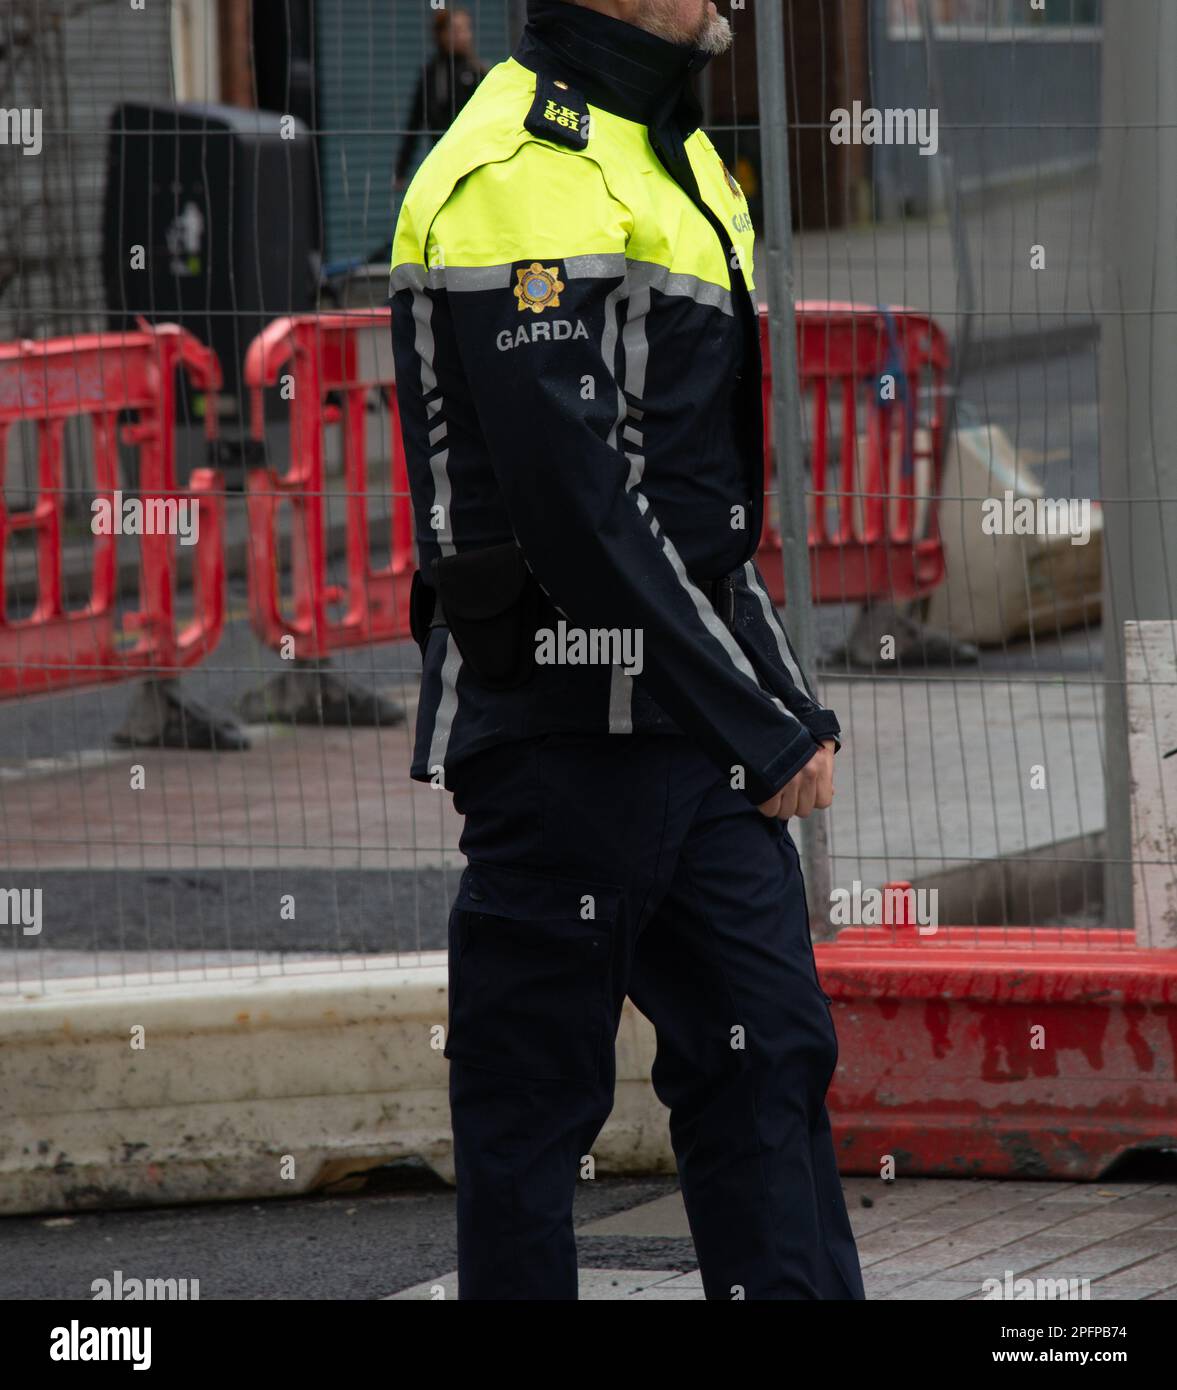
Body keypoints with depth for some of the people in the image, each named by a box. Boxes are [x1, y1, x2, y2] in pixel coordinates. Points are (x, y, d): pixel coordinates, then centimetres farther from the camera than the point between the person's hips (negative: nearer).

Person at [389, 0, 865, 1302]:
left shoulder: (673, 154, 15)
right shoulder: (521, 180, -17)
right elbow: (579, 513, -22)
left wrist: (781, 707, 16)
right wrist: (764, 730, -18)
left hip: (691, 712, 9)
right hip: (565, 724, -9)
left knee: (767, 1049, 6)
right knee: (534, 1090, 1)